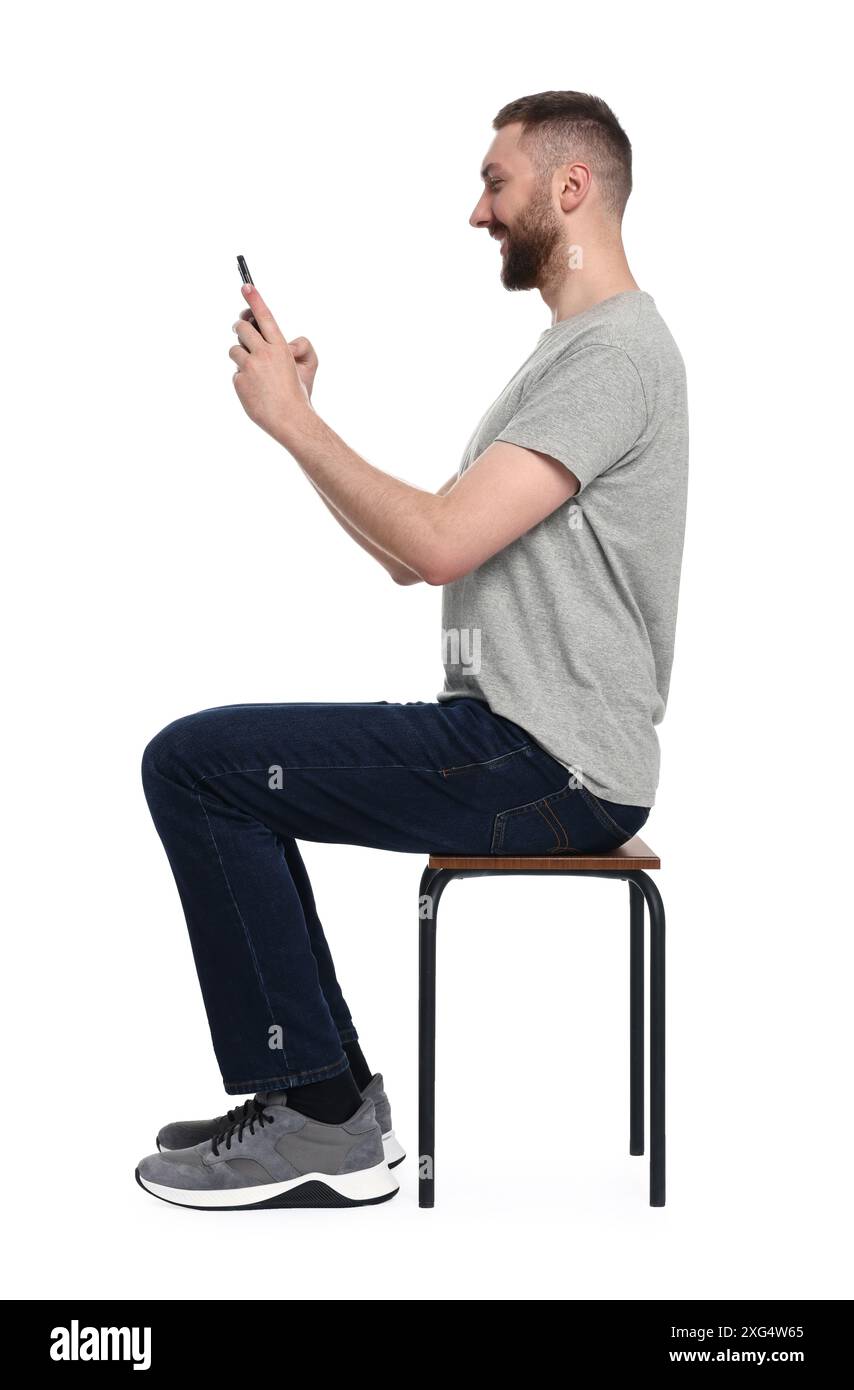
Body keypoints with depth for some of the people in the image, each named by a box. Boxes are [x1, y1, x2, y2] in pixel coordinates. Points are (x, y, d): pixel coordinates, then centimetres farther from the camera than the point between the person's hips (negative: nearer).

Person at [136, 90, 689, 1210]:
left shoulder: (614, 350, -15)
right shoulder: (574, 349, 21)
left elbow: (439, 543, -25)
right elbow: (414, 554, 19)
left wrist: (293, 418, -13)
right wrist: (296, 415, 12)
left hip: (550, 768, -11)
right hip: (521, 739, 11)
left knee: (195, 764, -11)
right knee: (213, 767, 17)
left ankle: (323, 1118, -5)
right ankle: (328, 1097, 15)